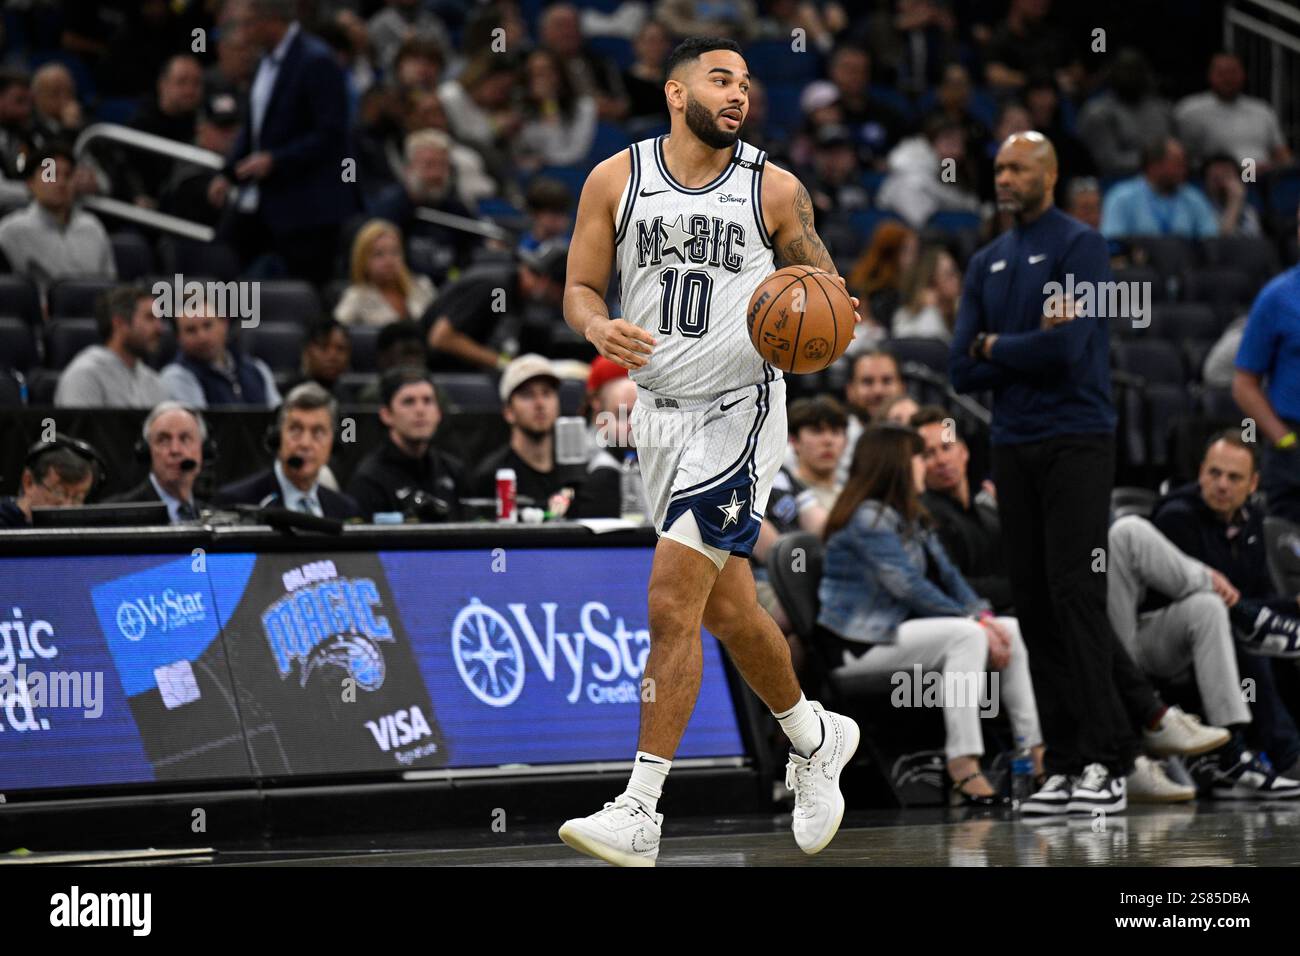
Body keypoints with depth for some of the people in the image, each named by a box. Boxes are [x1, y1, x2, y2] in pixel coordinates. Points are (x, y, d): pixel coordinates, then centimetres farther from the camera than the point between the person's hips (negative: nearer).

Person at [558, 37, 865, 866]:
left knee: (672, 602, -15)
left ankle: (641, 813, -15)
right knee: (728, 610, 14)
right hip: (661, 412, 4)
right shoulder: (616, 180, 2)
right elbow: (580, 289, 7)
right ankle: (815, 740, 39)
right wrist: (598, 327, -16)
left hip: (739, 411, -4)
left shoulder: (775, 191, -2)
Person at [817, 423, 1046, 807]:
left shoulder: (912, 518, 18)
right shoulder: (868, 518, -14)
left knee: (1009, 630, -1)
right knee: (966, 636, -30)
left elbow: (947, 575, 12)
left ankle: (1036, 754, -8)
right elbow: (910, 587, -20)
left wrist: (983, 614, -5)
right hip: (858, 644, -10)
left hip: (899, 628, 10)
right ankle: (964, 771, -38)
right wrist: (973, 620, -17)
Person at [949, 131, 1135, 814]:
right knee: (1034, 604, 3)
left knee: (1076, 595, -13)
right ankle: (1064, 764, 4)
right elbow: (962, 371, 8)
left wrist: (994, 346, -2)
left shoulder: (1079, 247, -4)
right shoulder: (986, 264, 15)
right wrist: (1027, 350, -7)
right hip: (1012, 446, 6)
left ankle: (1108, 760, -14)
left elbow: (1066, 346, -18)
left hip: (1076, 443, -6)